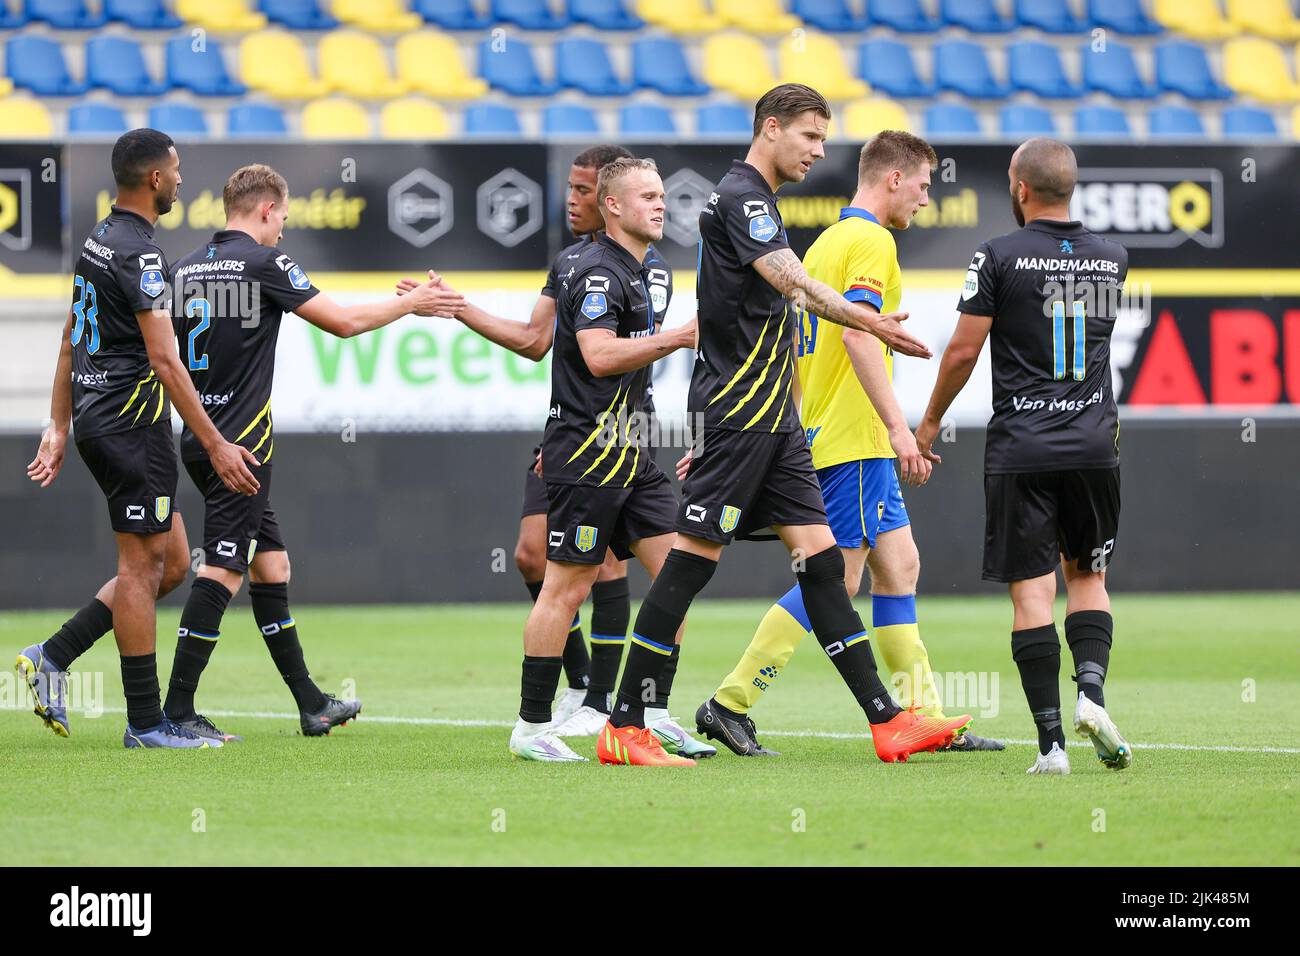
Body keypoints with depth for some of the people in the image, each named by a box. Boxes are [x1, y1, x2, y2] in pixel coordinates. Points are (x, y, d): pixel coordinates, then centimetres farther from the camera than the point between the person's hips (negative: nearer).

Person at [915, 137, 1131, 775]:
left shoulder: (1000, 257, -7)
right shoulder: (1113, 258, 6)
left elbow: (964, 349, -4)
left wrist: (930, 422, 8)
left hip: (1020, 452, -3)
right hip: (1094, 444, 3)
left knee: (1032, 591, -1)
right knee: (1088, 576, 17)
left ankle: (1051, 741, -6)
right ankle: (1091, 689, -8)